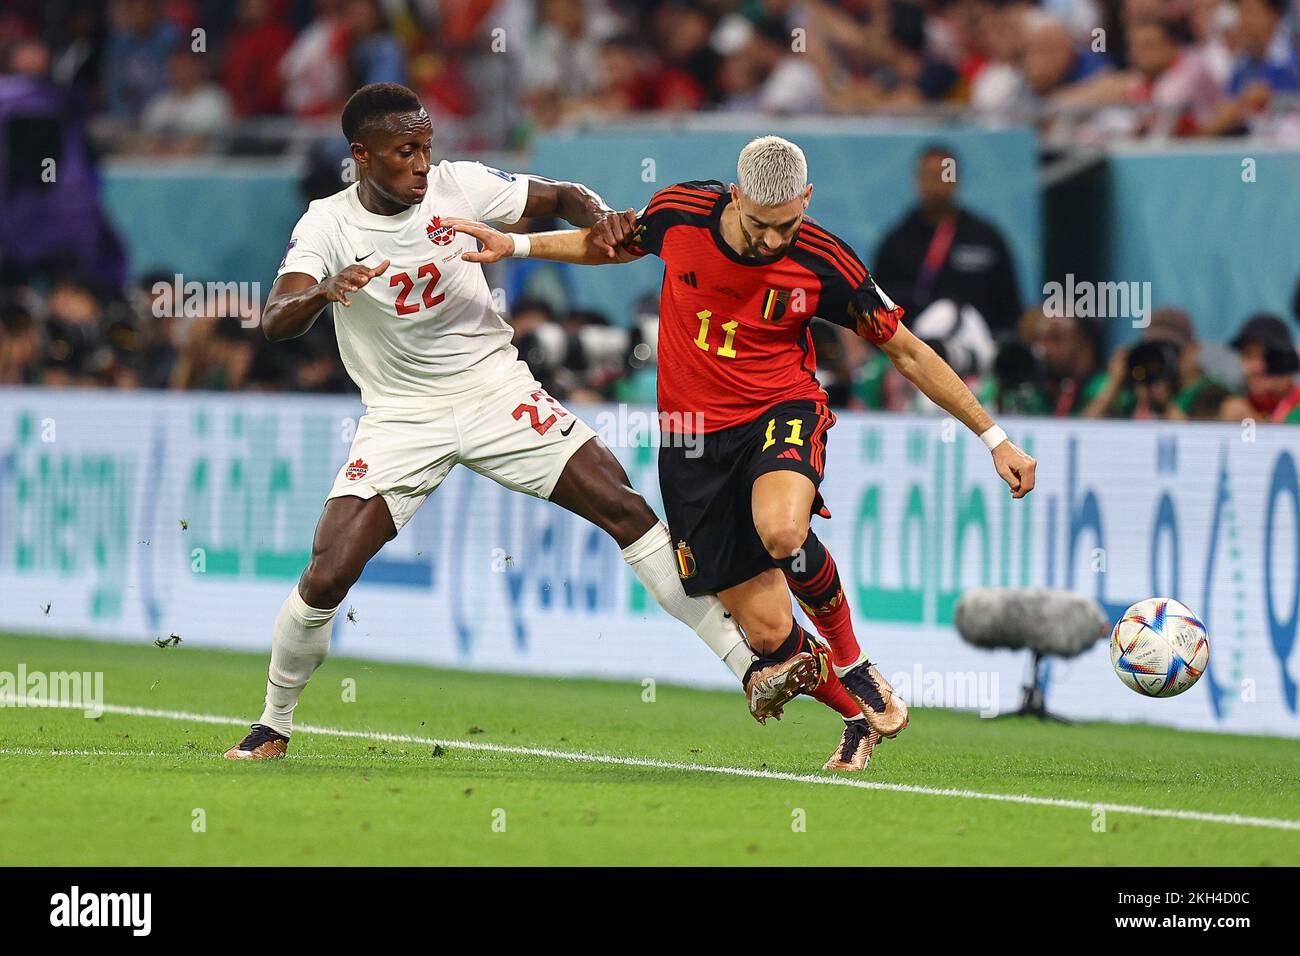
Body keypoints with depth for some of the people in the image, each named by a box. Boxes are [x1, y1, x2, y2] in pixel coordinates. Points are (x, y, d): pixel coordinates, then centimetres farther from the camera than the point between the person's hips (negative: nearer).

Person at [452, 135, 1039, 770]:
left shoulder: (823, 264, -13)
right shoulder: (679, 213, -9)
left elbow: (907, 353, -2)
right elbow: (614, 244, 16)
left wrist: (994, 437, 0)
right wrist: (516, 246, 8)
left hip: (783, 412, -2)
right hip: (695, 437, 2)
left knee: (781, 530, -37)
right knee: (766, 628, -6)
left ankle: (851, 661, -7)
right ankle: (860, 712, 23)